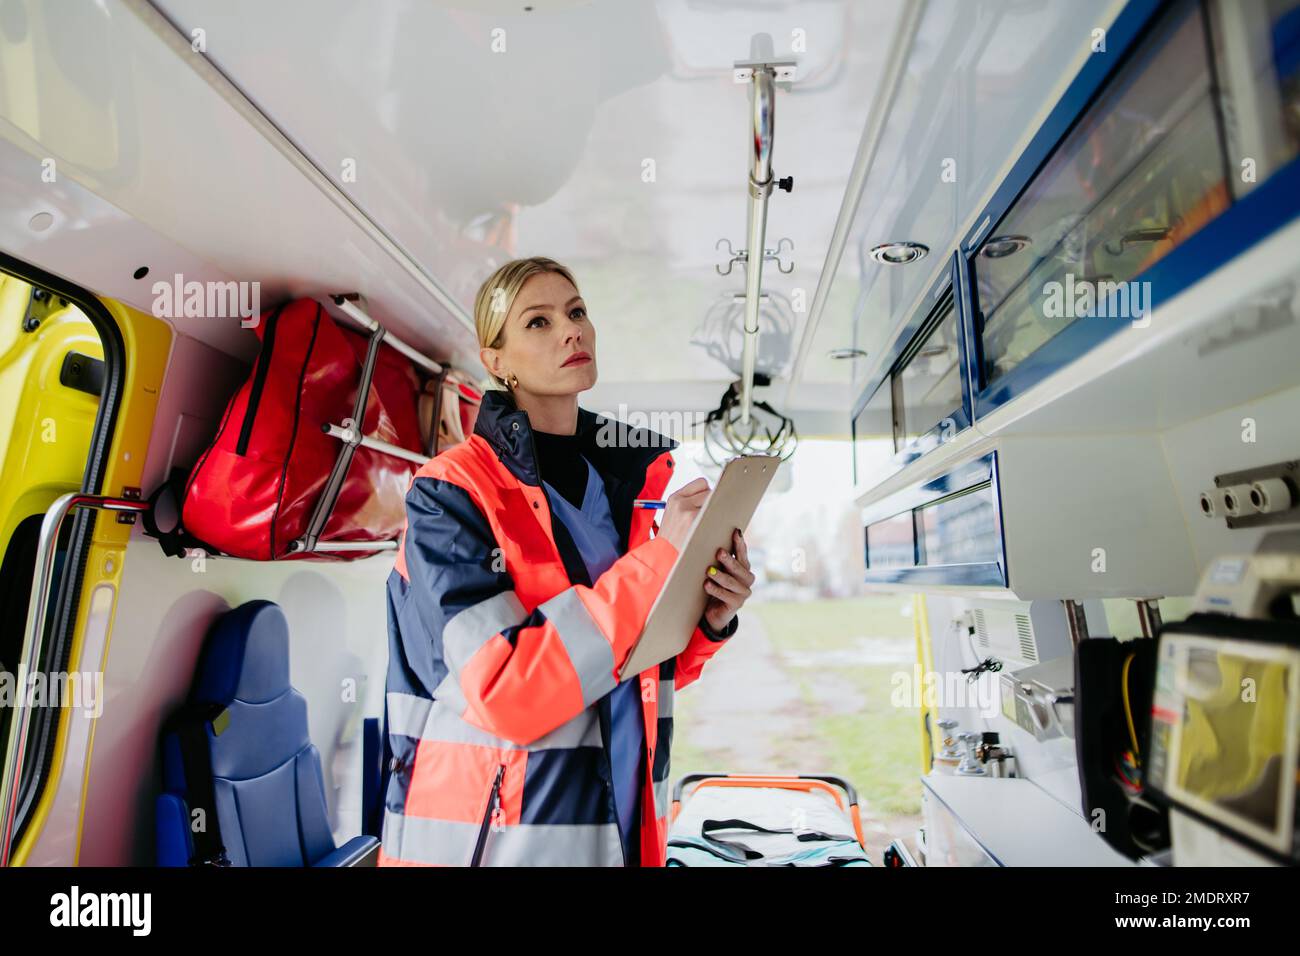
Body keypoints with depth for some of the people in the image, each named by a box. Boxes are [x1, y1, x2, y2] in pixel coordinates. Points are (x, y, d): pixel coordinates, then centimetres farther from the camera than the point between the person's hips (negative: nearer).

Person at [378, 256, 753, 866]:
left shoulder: (625, 481, 2)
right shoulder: (450, 493, -16)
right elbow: (505, 694, -26)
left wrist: (709, 621, -12)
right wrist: (660, 557, -25)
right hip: (491, 839, -5)